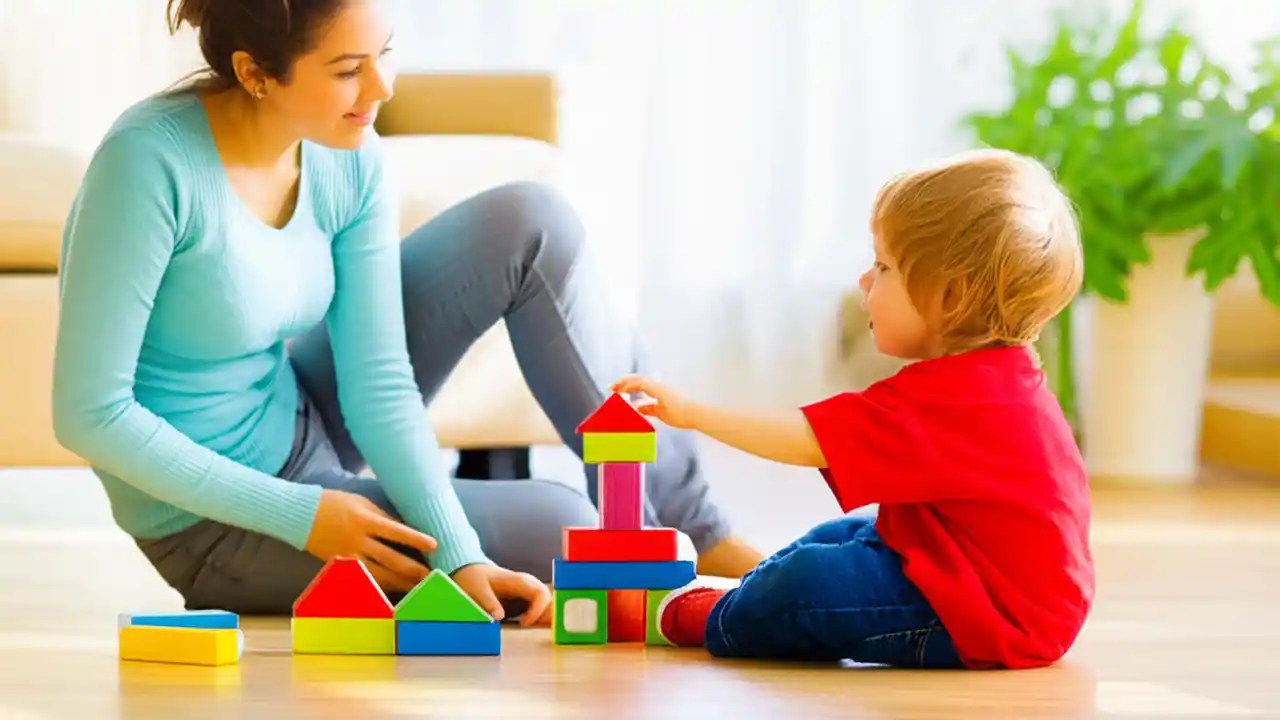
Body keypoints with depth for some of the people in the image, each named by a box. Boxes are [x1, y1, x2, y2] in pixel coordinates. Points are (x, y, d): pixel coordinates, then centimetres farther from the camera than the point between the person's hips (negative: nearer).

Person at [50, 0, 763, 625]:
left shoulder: (350, 161, -8)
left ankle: (695, 528, 1)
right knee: (559, 530, -17)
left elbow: (378, 384, -7)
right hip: (217, 527, -7)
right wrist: (299, 516, -22)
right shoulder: (151, 162, -27)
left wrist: (461, 556, -21)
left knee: (531, 225, -4)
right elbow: (90, 413, -25)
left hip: (301, 424, 7)